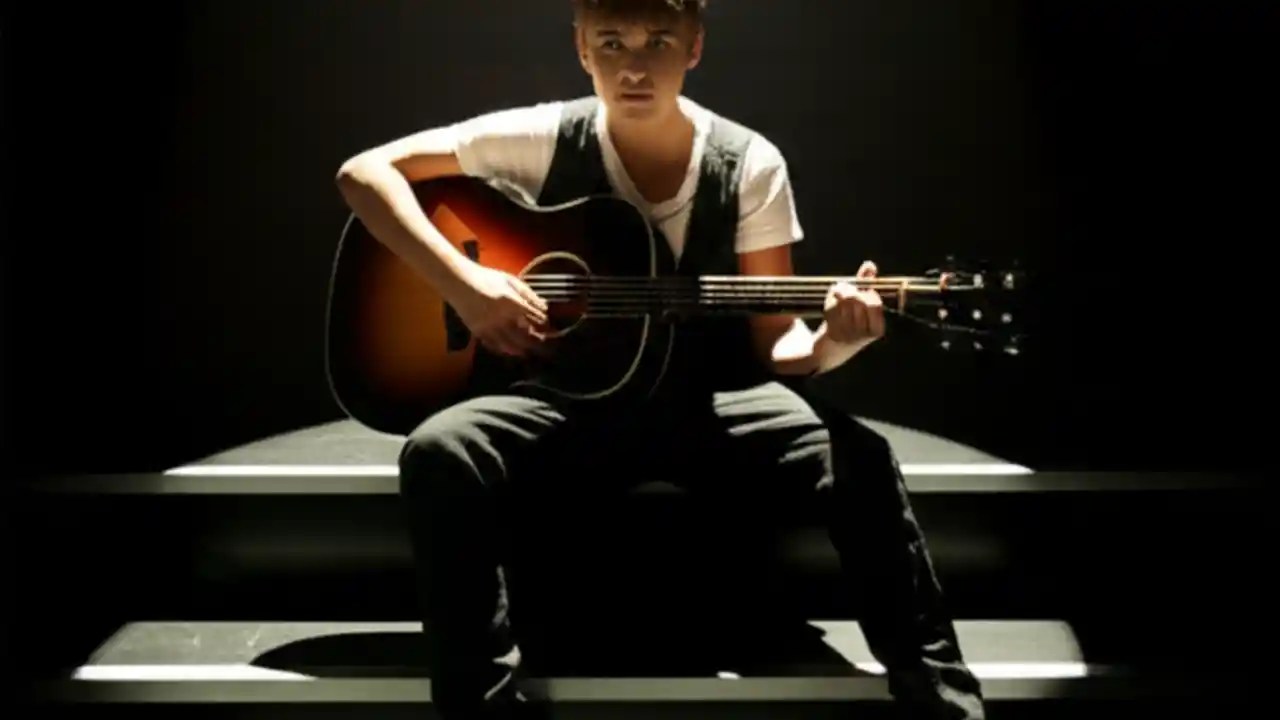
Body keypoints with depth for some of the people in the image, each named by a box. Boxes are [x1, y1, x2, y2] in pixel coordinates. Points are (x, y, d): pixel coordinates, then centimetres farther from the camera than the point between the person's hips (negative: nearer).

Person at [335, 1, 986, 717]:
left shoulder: (750, 164, -3)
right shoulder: (545, 137, -6)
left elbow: (772, 338, -1)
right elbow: (366, 171, -5)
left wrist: (829, 345, -26)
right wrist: (464, 282, -18)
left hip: (701, 397, 0)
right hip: (563, 389, 0)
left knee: (859, 456, -28)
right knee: (439, 452, -32)